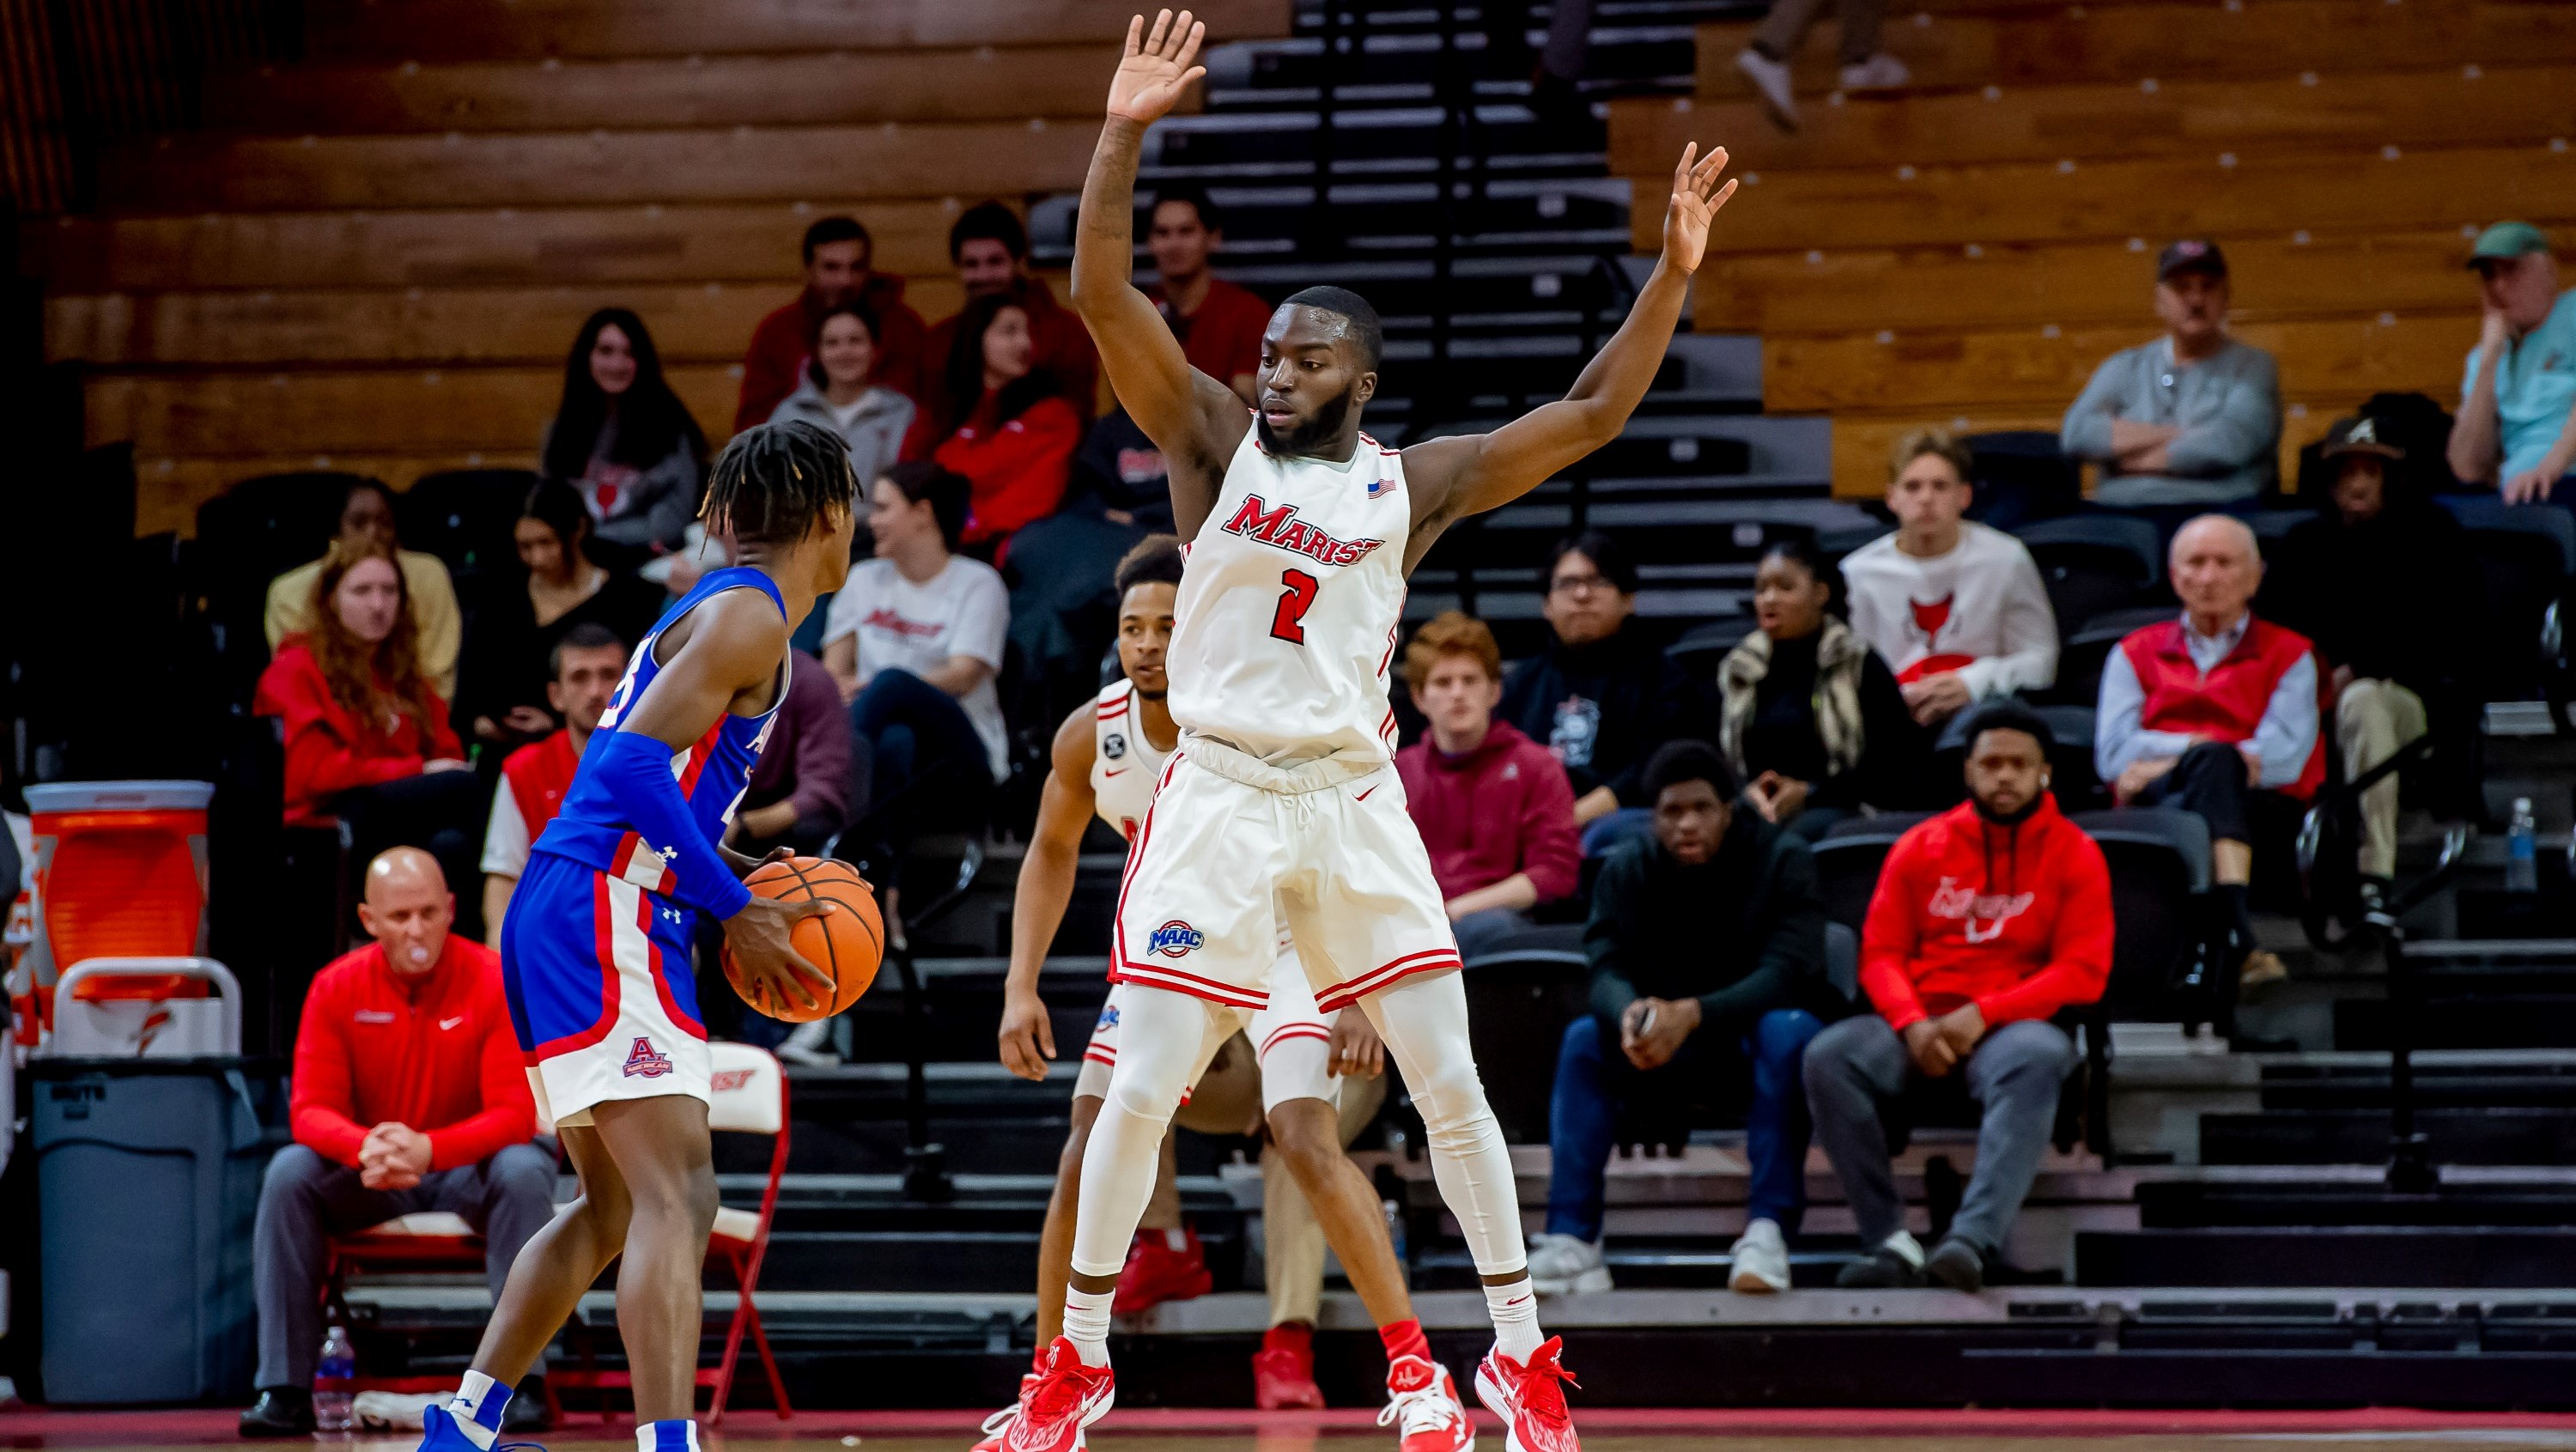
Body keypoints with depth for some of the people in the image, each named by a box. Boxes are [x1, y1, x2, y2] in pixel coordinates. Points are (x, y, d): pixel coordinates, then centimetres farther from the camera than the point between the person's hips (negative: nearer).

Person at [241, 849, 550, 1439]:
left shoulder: (494, 982, -15)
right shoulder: (336, 988, -7)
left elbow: (516, 1114, -21)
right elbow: (310, 1109, -12)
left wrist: (427, 1148, -40)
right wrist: (366, 1149, -36)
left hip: (472, 1168, -2)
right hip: (372, 1180, 2)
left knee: (524, 1171, -34)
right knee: (289, 1174, -25)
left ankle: (520, 1382, -29)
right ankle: (284, 1390, -24)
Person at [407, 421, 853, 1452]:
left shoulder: (720, 611, 22)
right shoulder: (748, 615, -8)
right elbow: (634, 760, -20)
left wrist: (745, 895, 16)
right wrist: (736, 910, -16)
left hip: (567, 914, 10)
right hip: (600, 915, -10)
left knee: (612, 1207, 21)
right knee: (677, 1197, -20)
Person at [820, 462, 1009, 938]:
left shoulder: (977, 584, 5)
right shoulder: (865, 582, 22)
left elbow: (962, 676, -9)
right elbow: (833, 670, 13)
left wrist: (873, 688, -23)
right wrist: (838, 695, -13)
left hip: (959, 760, -3)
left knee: (892, 683, -36)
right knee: (893, 743, -38)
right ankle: (886, 892, -56)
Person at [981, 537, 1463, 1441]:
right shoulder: (1091, 736, -14)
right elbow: (1052, 851, 5)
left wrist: (1364, 1000, -29)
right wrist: (1021, 989, -3)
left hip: (1284, 943, -4)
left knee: (1306, 1140, -24)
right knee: (1088, 1156, -4)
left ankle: (1418, 1375, -18)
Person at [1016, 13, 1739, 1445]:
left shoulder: (1414, 483, 6)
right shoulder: (1216, 439, 4)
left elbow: (1591, 415, 3)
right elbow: (1104, 294, -7)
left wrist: (1673, 273, -6)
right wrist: (1125, 134, -18)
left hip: (1355, 803, 1)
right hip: (1217, 798, -1)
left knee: (1451, 1082, 0)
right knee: (1144, 1088, -4)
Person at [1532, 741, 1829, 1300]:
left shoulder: (1782, 860, -12)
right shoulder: (1627, 871, -2)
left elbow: (1786, 972, -24)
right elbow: (1608, 970, -13)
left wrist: (1693, 1015, -41)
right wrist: (1631, 1015, -40)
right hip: (1668, 1058, 3)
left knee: (1788, 1030, -36)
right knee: (1584, 1039, -24)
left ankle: (1768, 1230, -40)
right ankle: (1571, 1243, -31)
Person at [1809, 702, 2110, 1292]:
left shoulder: (2074, 855, 4)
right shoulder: (1920, 847, 12)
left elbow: (2083, 972, -4)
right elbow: (1881, 952, 9)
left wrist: (1982, 1014, -14)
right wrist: (1914, 1025, -11)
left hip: (2016, 1022, -3)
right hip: (1920, 1030, 3)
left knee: (2035, 1060, -40)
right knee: (1829, 1056, -27)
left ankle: (1974, 1239, -51)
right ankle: (1890, 1240, -32)